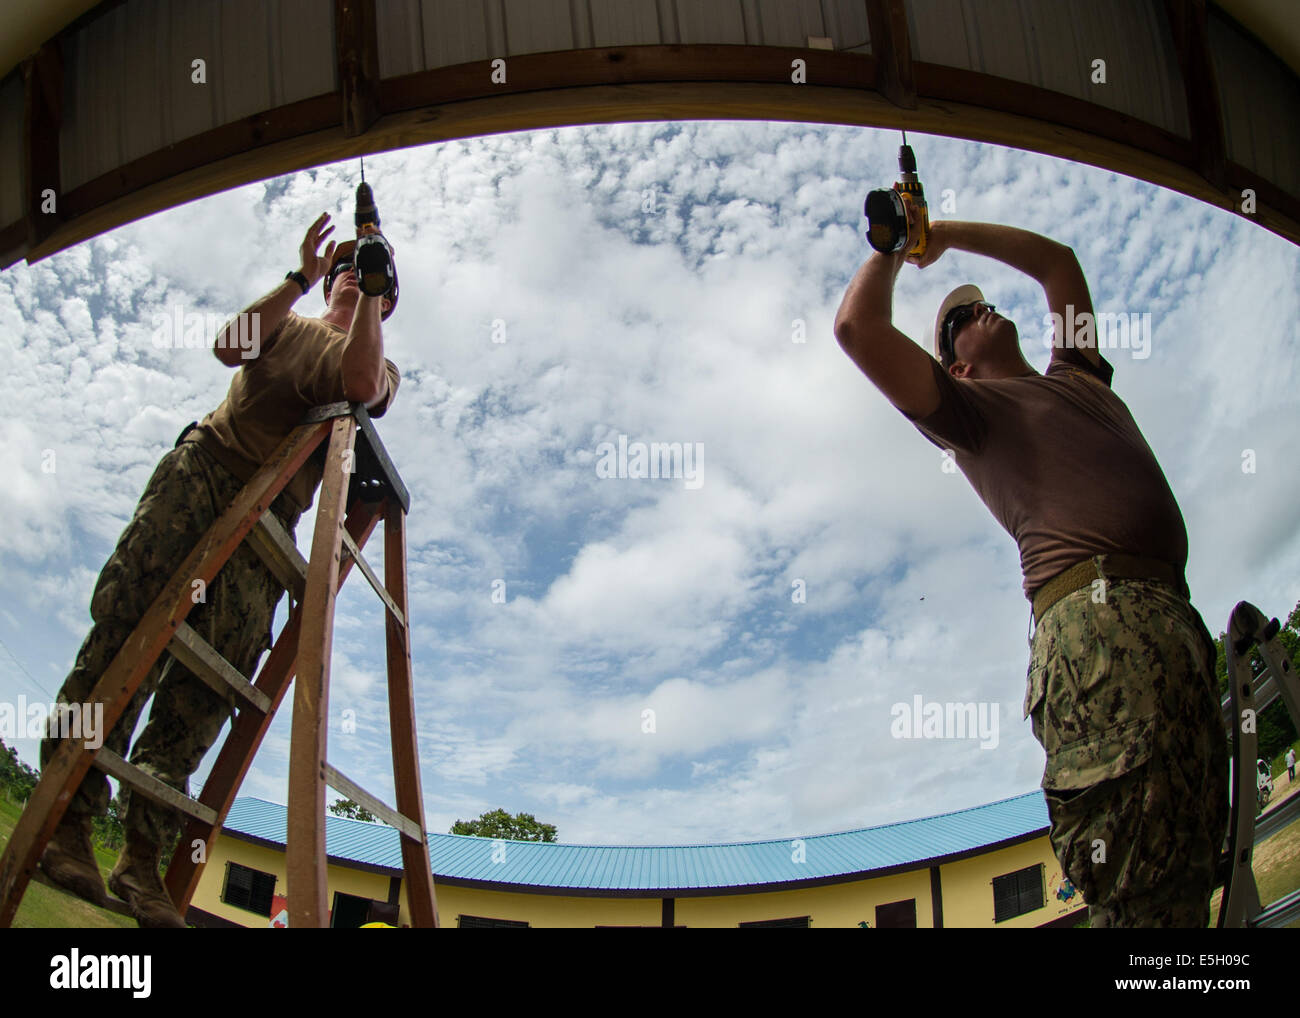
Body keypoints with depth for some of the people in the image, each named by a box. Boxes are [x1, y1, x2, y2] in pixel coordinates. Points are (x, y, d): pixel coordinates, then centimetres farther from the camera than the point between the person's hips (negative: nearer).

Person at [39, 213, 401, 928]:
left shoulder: (380, 364, 20)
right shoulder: (288, 324, 25)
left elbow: (361, 385, -5)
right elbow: (230, 345, 4)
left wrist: (369, 295, 0)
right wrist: (301, 279, 4)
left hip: (272, 508, 0)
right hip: (207, 462, 1)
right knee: (130, 616, -18)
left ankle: (145, 852, -18)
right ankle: (65, 810, -20)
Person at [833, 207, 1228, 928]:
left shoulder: (1075, 377, 34)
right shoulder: (968, 405, 15)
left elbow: (1057, 261, 45)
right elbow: (857, 327, 3)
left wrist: (949, 235, 41)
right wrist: (891, 247, 20)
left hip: (1174, 619, 7)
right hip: (1100, 617, -7)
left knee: (1184, 877, 2)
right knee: (1143, 891, -17)